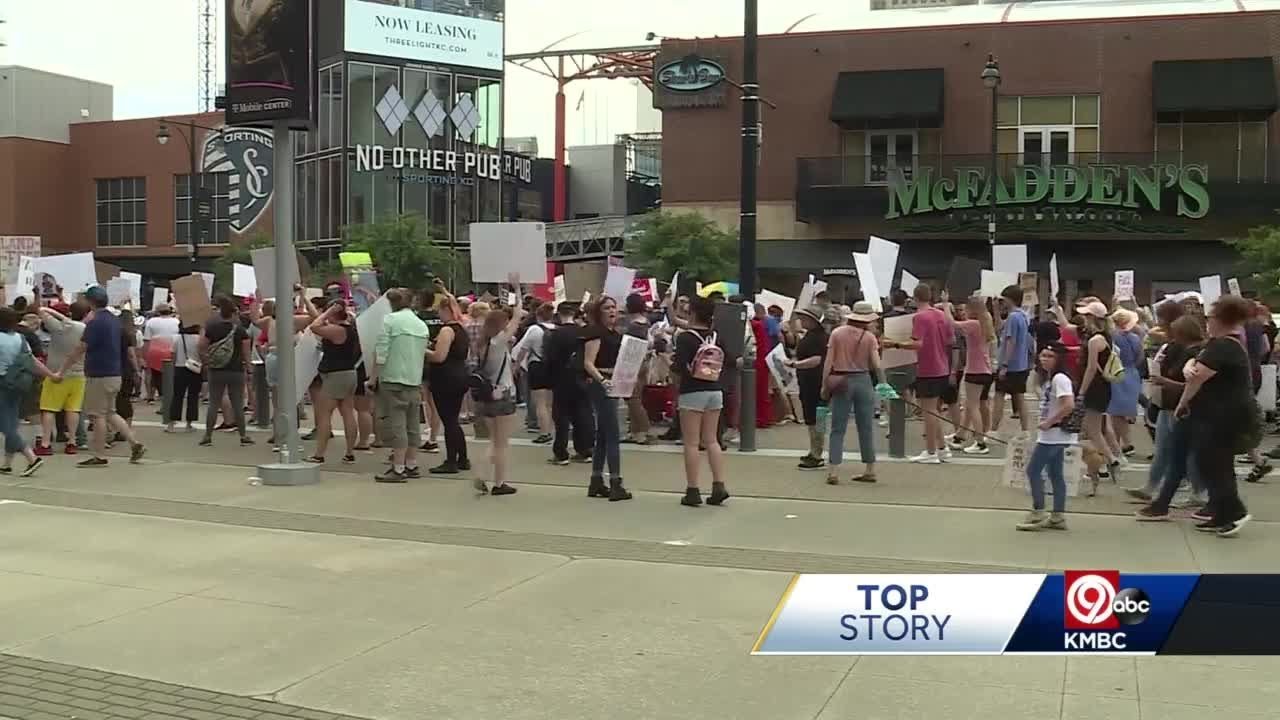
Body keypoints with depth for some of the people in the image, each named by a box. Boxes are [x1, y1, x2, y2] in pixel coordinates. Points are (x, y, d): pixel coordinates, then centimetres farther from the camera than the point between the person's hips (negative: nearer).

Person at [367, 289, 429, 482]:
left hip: (393, 379, -7)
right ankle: (411, 465, 19)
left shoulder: (391, 320, -7)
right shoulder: (422, 325, 11)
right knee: (413, 424, 12)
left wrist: (373, 377, -4)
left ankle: (398, 470, -7)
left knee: (395, 424, -6)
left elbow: (380, 352, -11)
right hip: (415, 380, 7)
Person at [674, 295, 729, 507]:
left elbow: (680, 366, -18)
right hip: (715, 391, 5)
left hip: (692, 392, -5)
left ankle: (693, 490, 2)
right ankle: (719, 486, 6)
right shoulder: (716, 337, 4)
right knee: (711, 440, 12)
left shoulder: (685, 337, -11)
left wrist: (669, 360, 1)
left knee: (691, 443, 1)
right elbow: (723, 362, 8)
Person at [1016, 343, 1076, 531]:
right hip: (1052, 434, 10)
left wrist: (1049, 422, -21)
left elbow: (1069, 405, -27)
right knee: (1055, 473, 12)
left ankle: (1038, 513, 0)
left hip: (1055, 433, -10)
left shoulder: (1060, 378, -17)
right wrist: (1047, 423, 9)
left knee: (1033, 470, -6)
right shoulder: (1048, 378, 13)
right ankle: (1058, 517, 17)